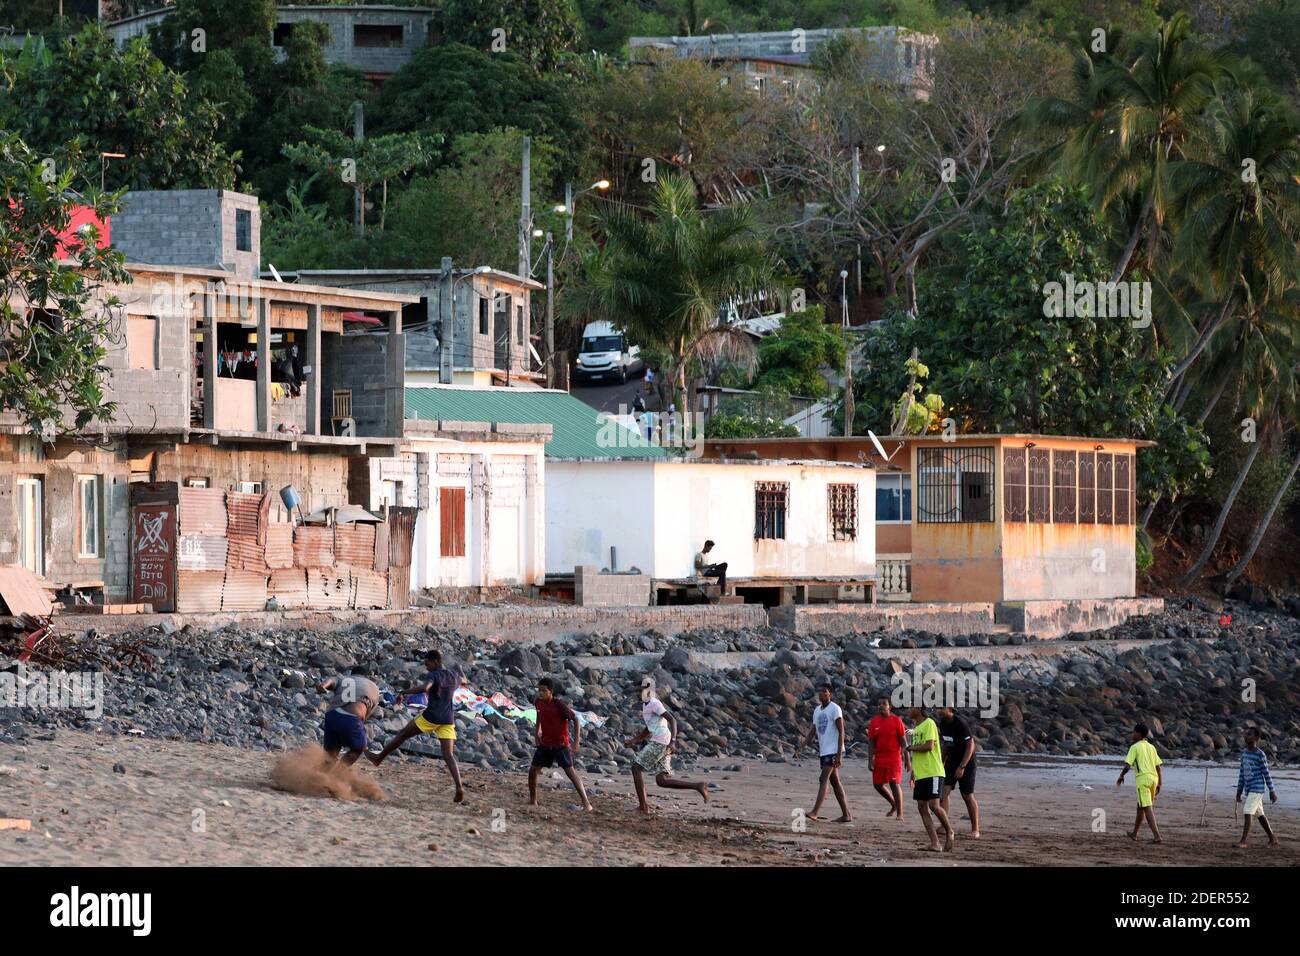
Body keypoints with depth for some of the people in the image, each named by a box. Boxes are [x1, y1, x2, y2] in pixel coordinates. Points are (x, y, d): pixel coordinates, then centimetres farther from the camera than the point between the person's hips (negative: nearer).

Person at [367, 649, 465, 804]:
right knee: (448, 755, -3)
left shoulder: (433, 676, -11)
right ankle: (459, 787, -22)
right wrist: (459, 670, 57)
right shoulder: (454, 676, 12)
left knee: (402, 735, 16)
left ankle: (379, 758, 31)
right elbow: (463, 681, 36)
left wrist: (404, 693, -22)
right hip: (448, 720, 6)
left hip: (431, 717, -6)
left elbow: (424, 688, -32)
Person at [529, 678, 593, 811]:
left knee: (570, 770, -16)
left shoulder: (559, 705, -21)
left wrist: (577, 741, -21)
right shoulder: (538, 703, -2)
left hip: (560, 744, -6)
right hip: (545, 744, 6)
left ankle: (586, 802, -17)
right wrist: (537, 732, 15)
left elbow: (576, 720, -15)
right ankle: (533, 801, 22)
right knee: (533, 770, 4)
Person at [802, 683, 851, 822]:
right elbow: (813, 731, 18)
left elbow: (841, 732, -13)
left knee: (824, 779, -17)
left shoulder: (835, 709, -9)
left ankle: (815, 812, -25)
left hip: (833, 751, -9)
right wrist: (805, 742, -3)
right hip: (824, 751, 9)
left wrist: (839, 754, -20)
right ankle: (846, 815, 14)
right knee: (835, 782, 10)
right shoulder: (817, 710, 16)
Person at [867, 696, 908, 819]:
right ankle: (894, 805, 27)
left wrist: (907, 760, -6)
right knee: (877, 784, 5)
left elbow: (903, 741, -3)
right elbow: (871, 743, 7)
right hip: (879, 757, 4)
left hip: (894, 757, -4)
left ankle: (899, 813, -7)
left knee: (894, 783, -11)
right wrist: (870, 760, 0)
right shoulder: (874, 722, 5)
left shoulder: (896, 720, -4)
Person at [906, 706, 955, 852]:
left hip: (933, 773, -9)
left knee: (934, 805, -16)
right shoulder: (916, 727, 18)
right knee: (922, 807, 0)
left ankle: (950, 833, 6)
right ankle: (934, 843, -1)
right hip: (920, 774, 9)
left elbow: (929, 746, -20)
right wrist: (913, 774, 24)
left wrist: (911, 748, -5)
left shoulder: (929, 724, -8)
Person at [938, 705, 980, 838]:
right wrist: (942, 763, 15)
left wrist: (962, 767, -24)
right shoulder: (942, 724, 3)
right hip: (951, 761, 7)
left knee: (968, 796, -2)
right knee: (944, 791, -9)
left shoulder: (960, 724, -20)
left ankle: (975, 830, 8)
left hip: (966, 762, -7)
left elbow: (970, 745, -21)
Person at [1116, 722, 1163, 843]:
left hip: (1143, 778, -7)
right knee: (1140, 806, 21)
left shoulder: (1135, 747, -3)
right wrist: (1159, 784, 14)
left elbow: (1127, 765, -10)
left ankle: (1157, 837, -19)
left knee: (1147, 808, -8)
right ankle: (1134, 834, 35)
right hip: (1154, 778, 7)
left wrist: (1121, 777, 7)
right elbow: (1158, 766, 12)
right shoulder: (1151, 747, 15)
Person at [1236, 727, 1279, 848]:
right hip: (1249, 789, 8)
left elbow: (1266, 773, -8)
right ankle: (1272, 838, 27)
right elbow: (1242, 773, 15)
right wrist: (1239, 791, 15)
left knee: (1248, 812, -16)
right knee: (1259, 814, 14)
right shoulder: (1244, 753, 9)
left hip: (1257, 788, -8)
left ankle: (1243, 841, -19)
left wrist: (1272, 791, -5)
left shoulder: (1260, 755, -11)